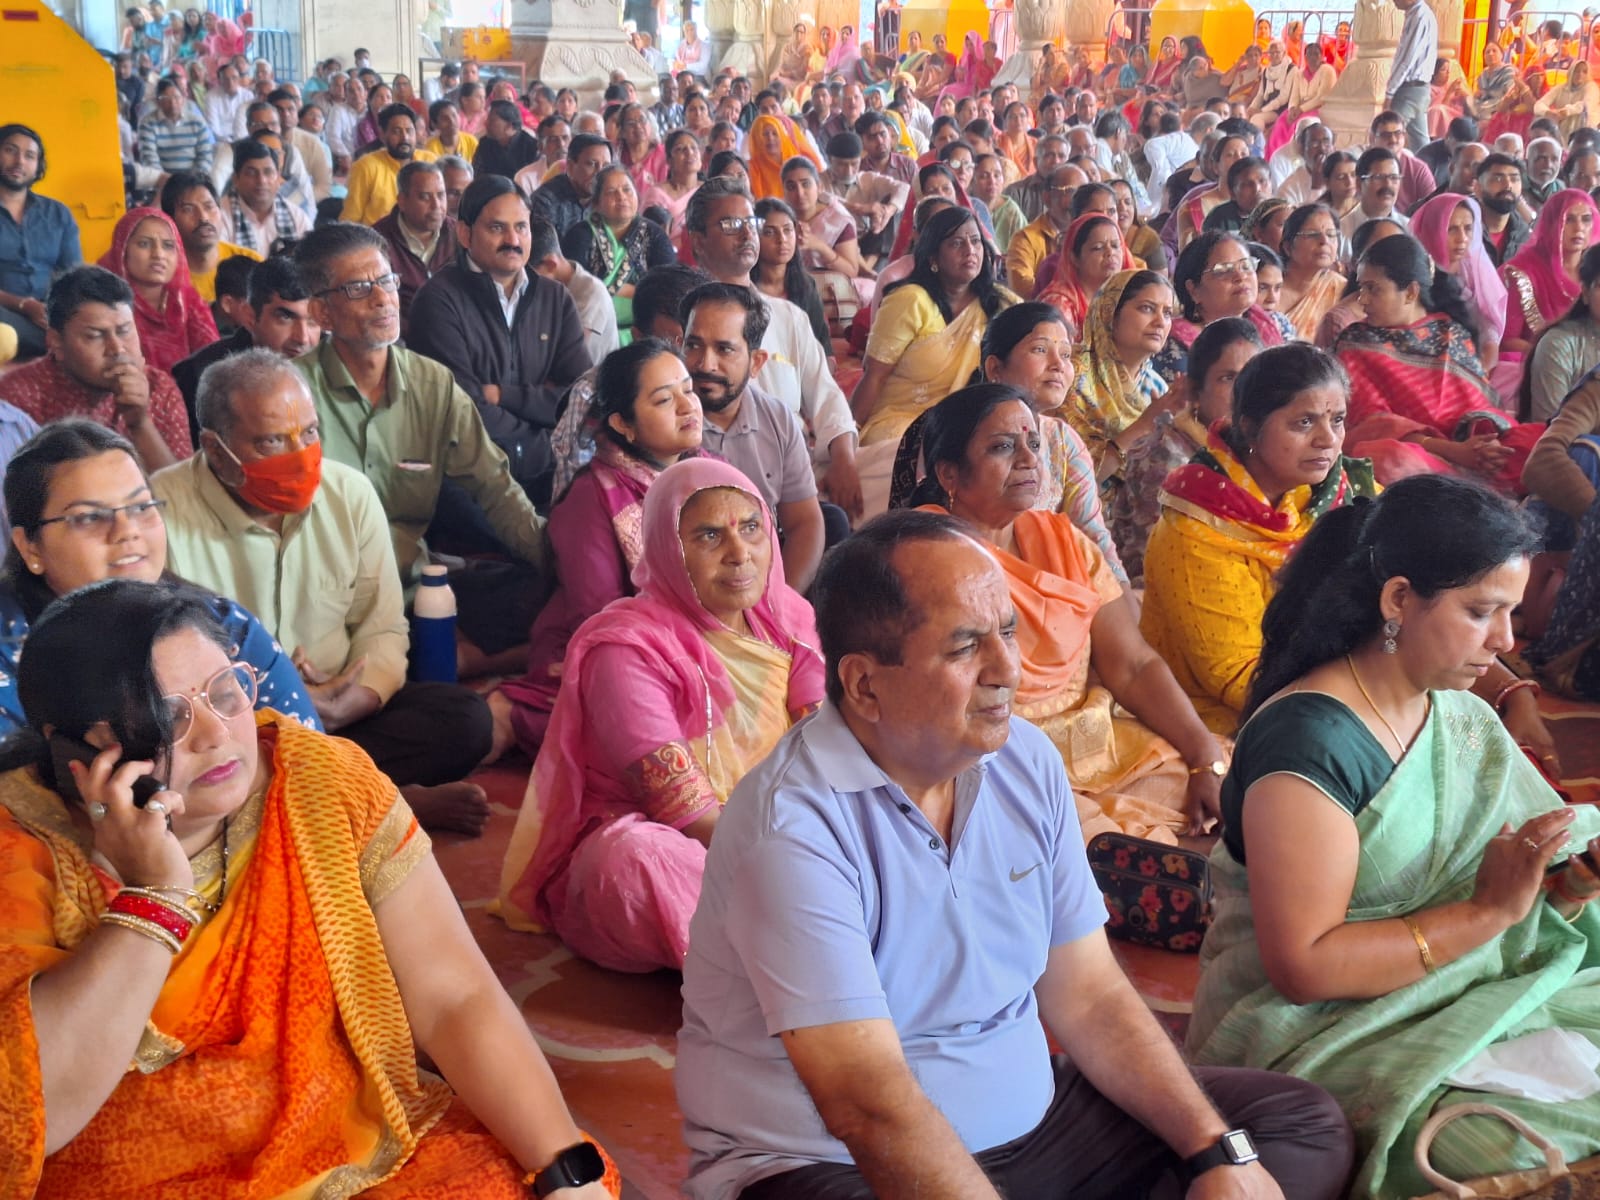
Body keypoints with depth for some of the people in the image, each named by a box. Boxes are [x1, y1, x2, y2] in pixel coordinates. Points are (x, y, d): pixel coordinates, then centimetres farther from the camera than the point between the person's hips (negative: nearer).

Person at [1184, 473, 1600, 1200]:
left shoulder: (1461, 715, 5)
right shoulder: (1308, 739, -19)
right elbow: (1303, 965, -22)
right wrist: (1488, 912, -21)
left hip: (1449, 996, 8)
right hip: (1320, 1030, -7)